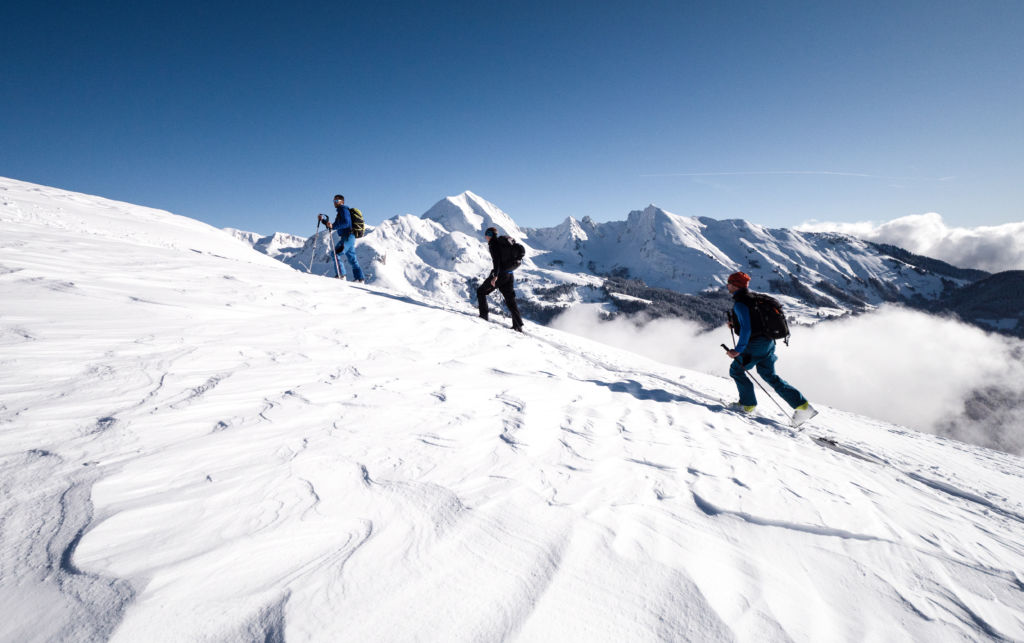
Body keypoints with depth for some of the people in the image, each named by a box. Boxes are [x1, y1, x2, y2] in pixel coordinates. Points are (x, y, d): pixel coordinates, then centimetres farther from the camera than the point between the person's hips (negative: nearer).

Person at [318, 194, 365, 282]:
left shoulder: (344, 210, -4)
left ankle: (341, 275, -16)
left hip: (347, 237, -10)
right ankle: (359, 278, 10)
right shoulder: (340, 211, 25)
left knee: (336, 253, -13)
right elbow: (334, 225, 24)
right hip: (350, 238, 10)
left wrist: (333, 226, -27)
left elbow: (346, 223, -21)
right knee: (352, 259, 10)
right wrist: (323, 220, 14)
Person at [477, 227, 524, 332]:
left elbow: (496, 259, -19)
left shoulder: (493, 243, -7)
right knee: (510, 300, 9)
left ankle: (483, 316, 7)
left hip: (500, 274, -8)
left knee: (481, 291, 11)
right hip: (509, 275, 8)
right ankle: (518, 325, 4)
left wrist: (495, 275, -25)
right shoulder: (503, 242, 18)